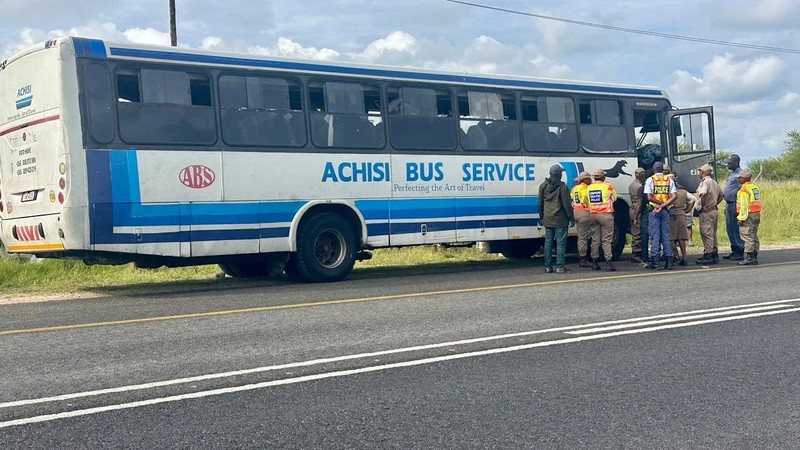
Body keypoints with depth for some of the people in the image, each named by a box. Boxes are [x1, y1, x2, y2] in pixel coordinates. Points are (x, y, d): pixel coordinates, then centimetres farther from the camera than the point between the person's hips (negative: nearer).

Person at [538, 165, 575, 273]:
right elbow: (567, 204, -10)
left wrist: (542, 217, 22)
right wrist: (571, 218, -3)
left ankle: (548, 266, 11)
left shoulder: (543, 186, 6)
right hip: (560, 220, -5)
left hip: (547, 220, 5)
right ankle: (560, 267, -5)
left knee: (548, 242, 10)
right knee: (561, 243, -2)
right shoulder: (562, 187, -11)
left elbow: (540, 203, 13)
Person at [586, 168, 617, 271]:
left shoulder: (589, 188, 6)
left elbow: (587, 202, 9)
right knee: (607, 240, -3)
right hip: (605, 214, -4)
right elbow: (614, 198, 8)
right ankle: (608, 263, -8)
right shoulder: (608, 186, -6)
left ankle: (595, 262, 12)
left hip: (592, 215, 4)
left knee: (595, 240, 10)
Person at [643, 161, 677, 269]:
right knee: (666, 236, 8)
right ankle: (669, 260, 4)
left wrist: (660, 203, -4)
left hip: (654, 210, -2)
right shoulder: (669, 180, 5)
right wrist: (663, 205, -10)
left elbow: (649, 198, -11)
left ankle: (654, 260, -5)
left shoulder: (650, 180, -3)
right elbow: (674, 196, -5)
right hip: (665, 211, 3)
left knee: (655, 236, 0)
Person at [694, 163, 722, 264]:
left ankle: (708, 255, -7)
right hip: (714, 210, 9)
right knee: (712, 234, 14)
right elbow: (721, 195, 25)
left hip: (706, 212, -9)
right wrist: (715, 204, 17)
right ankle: (714, 254, 18)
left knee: (707, 234, -7)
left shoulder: (704, 182, -14)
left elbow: (703, 193, -33)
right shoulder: (714, 182, 16)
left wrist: (702, 205, -22)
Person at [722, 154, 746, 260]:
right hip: (729, 204, 10)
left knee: (736, 229, -6)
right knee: (730, 229, 13)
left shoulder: (739, 174, -13)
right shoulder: (732, 174, 18)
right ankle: (734, 251, 21)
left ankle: (740, 252, -1)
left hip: (735, 205, -10)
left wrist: (738, 207, -21)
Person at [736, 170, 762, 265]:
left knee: (747, 236, -7)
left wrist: (741, 218, -15)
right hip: (757, 214, 9)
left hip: (749, 215, -9)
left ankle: (750, 257, -10)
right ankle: (755, 257, 14)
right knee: (754, 236, 12)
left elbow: (744, 205, -17)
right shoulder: (755, 187, 14)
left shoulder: (744, 189, -13)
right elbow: (757, 202, 16)